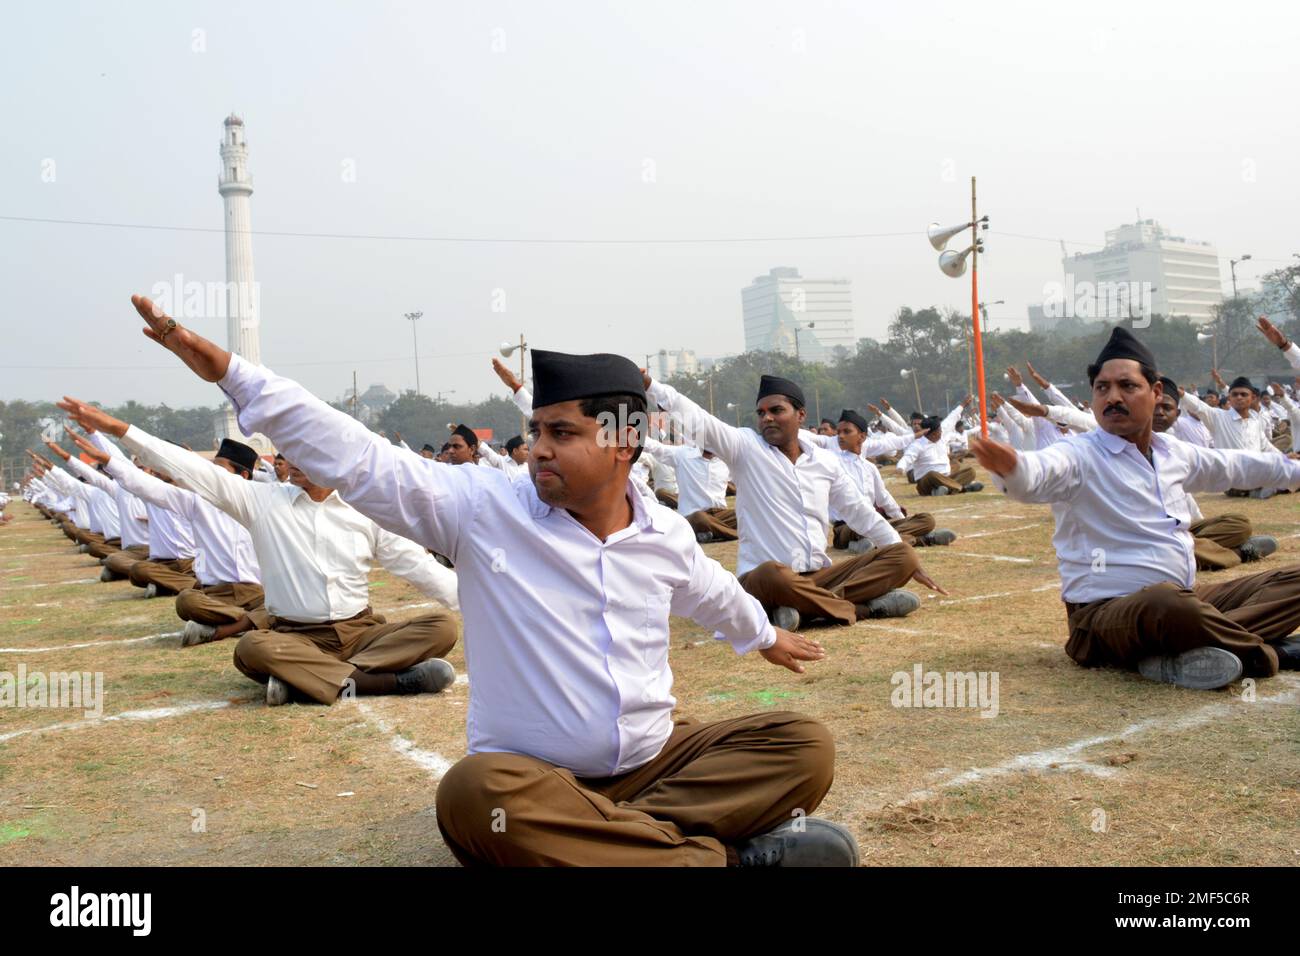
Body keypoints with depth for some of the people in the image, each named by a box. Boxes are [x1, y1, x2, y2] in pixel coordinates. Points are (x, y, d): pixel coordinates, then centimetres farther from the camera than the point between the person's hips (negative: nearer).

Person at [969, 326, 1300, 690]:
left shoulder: (1174, 453, 12)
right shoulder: (1079, 455, -13)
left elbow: (1236, 465, 31)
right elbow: (1041, 470, -36)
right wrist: (1010, 467, -59)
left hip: (1188, 599, 9)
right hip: (1106, 614, -9)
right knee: (1167, 601, -40)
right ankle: (1266, 652, -12)